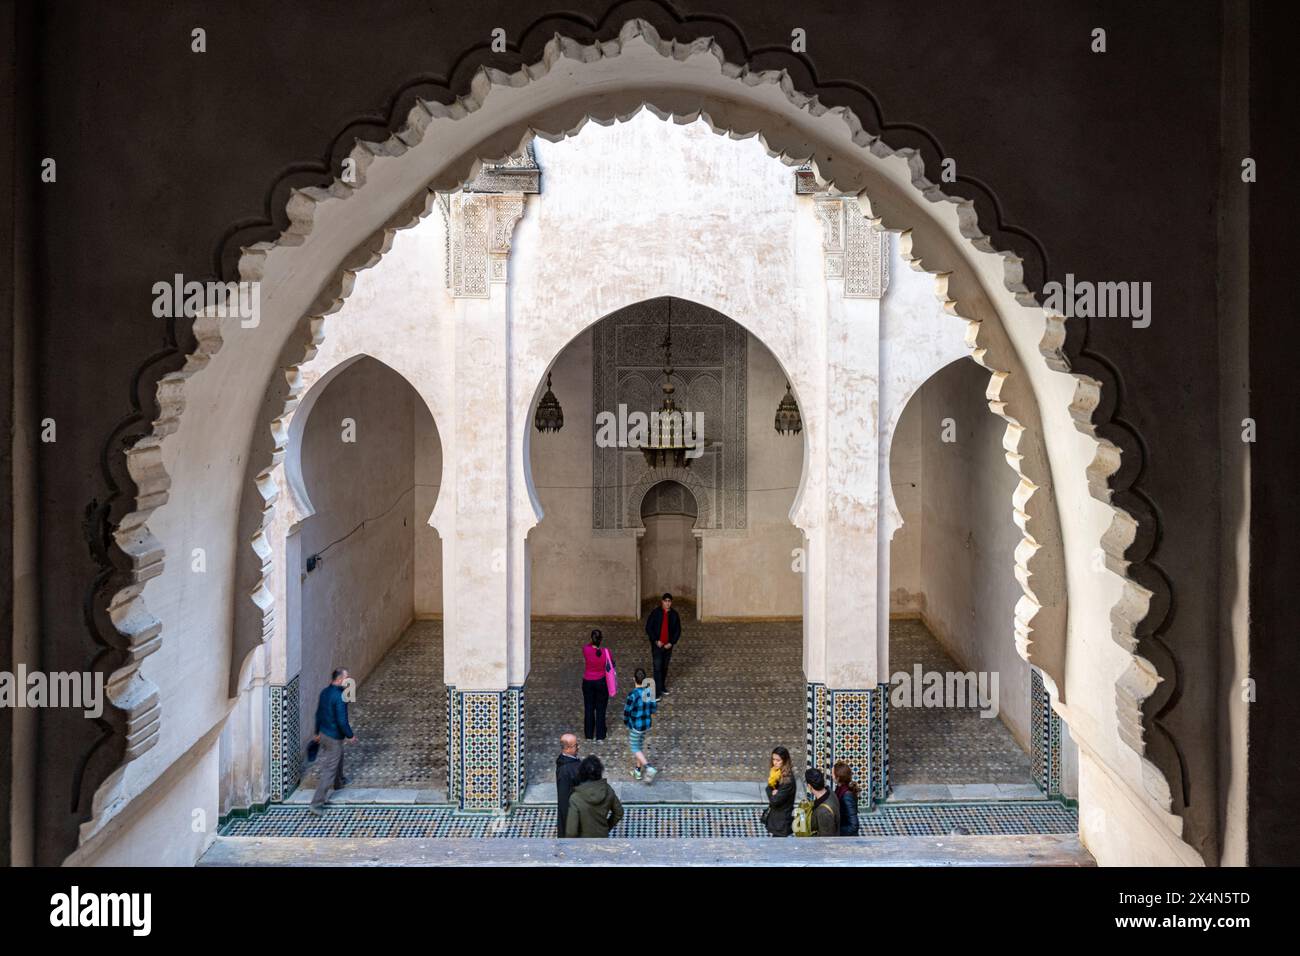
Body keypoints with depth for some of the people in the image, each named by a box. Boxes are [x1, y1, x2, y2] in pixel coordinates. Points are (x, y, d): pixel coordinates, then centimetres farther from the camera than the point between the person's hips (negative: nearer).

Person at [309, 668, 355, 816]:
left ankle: (339, 782, 56)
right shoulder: (340, 697, -26)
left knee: (339, 756, 33)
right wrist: (350, 736, -11)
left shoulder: (325, 692, 1)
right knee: (329, 770, -2)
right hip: (334, 737, -9)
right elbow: (342, 721, -26)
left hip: (323, 733, 9)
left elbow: (318, 713, 11)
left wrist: (318, 732, 23)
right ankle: (316, 803, 0)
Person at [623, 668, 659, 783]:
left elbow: (627, 711, -17)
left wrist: (626, 721, 3)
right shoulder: (650, 690, -10)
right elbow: (654, 707, 1)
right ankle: (638, 769, 35)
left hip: (636, 725, -6)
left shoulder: (633, 694, -27)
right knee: (640, 744, 23)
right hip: (647, 723, 6)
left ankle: (649, 768, -4)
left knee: (634, 748, 10)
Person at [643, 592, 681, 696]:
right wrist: (656, 641, -13)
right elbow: (648, 628, -5)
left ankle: (662, 687, 30)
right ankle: (658, 691, -7)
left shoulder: (674, 615, 1)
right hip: (657, 645, -3)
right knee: (657, 667, -7)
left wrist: (671, 643, -5)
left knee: (665, 667, 14)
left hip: (668, 645, 3)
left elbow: (678, 630, 6)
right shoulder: (655, 613, -7)